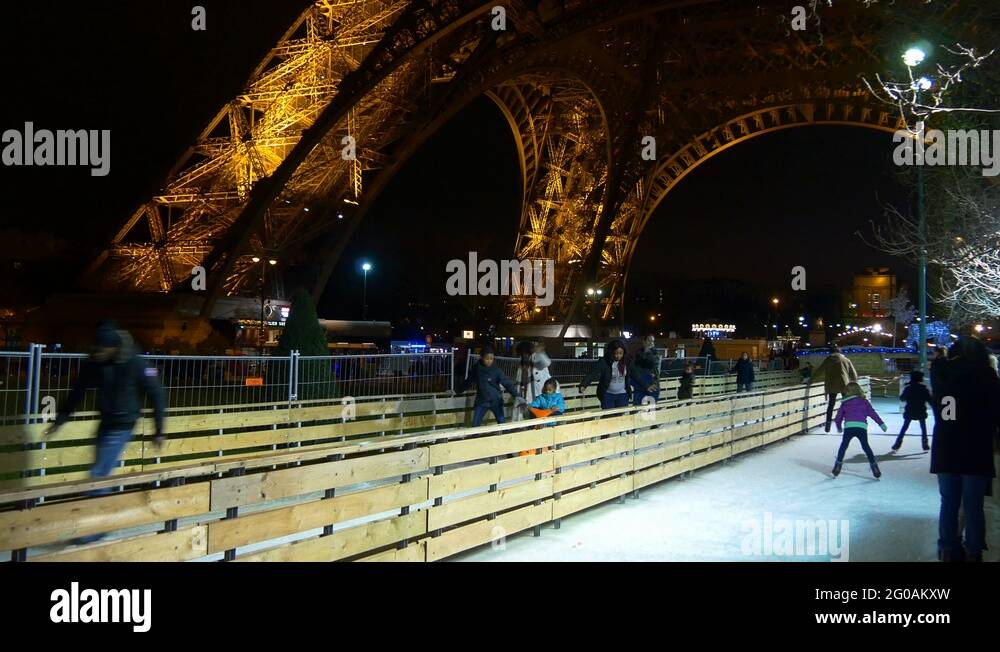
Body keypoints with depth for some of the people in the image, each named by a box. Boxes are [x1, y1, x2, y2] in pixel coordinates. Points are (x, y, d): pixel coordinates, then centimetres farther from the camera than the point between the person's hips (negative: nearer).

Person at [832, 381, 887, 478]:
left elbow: (839, 416, 20)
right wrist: (882, 424, 15)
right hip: (862, 427, 1)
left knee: (843, 446, 17)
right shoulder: (864, 401, 16)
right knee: (866, 446, 18)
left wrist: (839, 427, 37)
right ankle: (874, 466, 16)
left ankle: (838, 465, 11)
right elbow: (873, 413, 11)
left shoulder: (845, 403, 16)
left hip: (849, 427, -1)